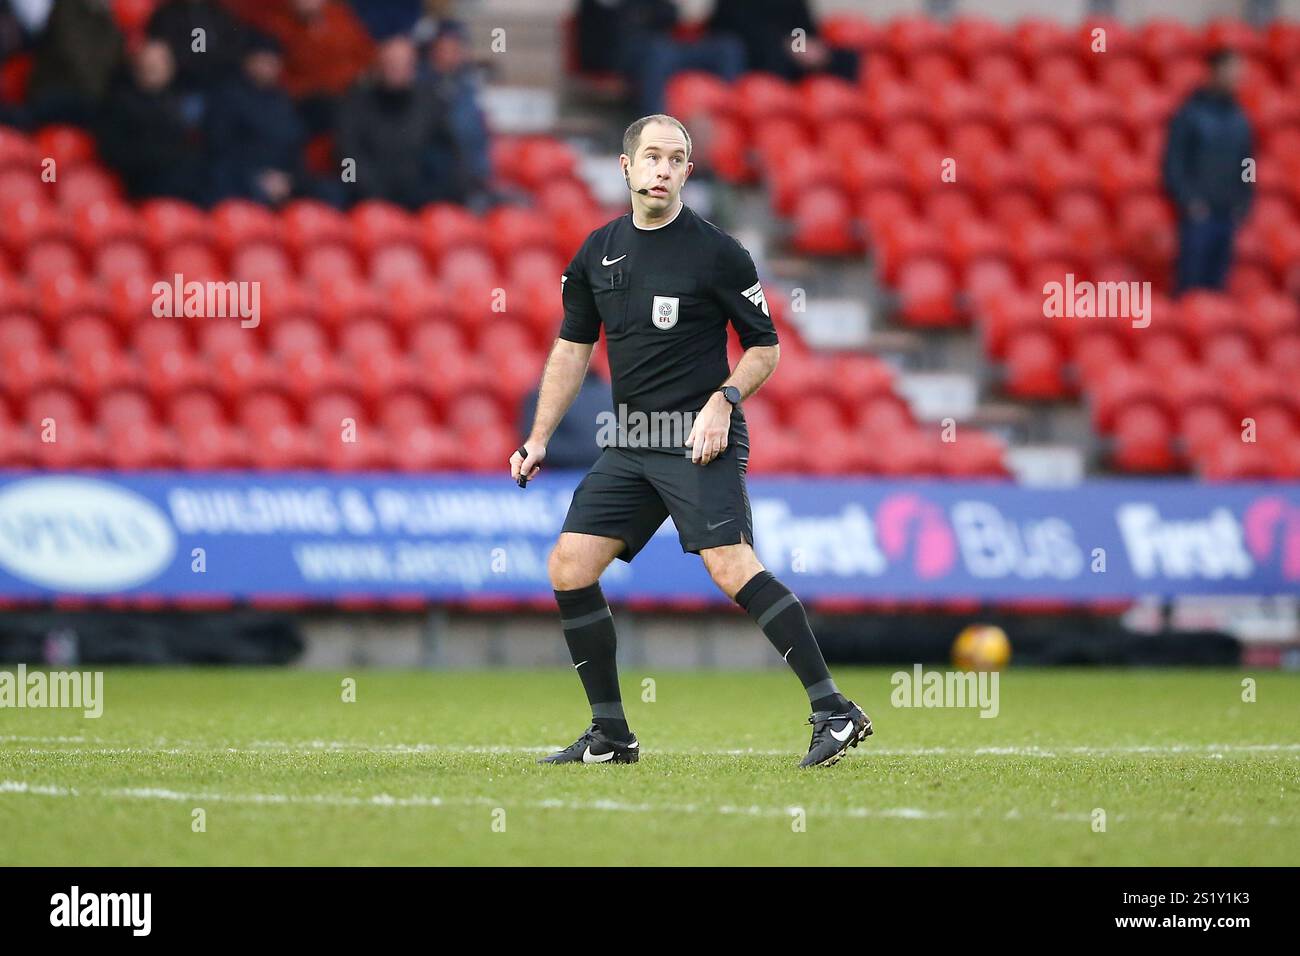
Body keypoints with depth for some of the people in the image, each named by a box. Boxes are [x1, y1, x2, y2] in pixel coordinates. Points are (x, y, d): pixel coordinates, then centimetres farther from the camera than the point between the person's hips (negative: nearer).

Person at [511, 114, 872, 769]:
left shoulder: (716, 253, -6)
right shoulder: (599, 251, 10)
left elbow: (765, 346, 0)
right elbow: (572, 347, 18)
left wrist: (723, 401, -17)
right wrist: (539, 438, 12)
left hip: (701, 441, -6)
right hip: (631, 445, 7)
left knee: (732, 569, -23)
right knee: (568, 568, 0)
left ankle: (833, 711, -22)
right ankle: (610, 734, 11)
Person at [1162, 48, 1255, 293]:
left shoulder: (1239, 117, 11)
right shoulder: (1191, 113, -4)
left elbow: (1247, 161, 18)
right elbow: (1173, 160, -5)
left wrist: (1244, 201, 7)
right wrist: (1189, 199, -12)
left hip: (1228, 214, 5)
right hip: (1198, 211, -5)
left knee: (1216, 282, 4)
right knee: (1192, 277, -7)